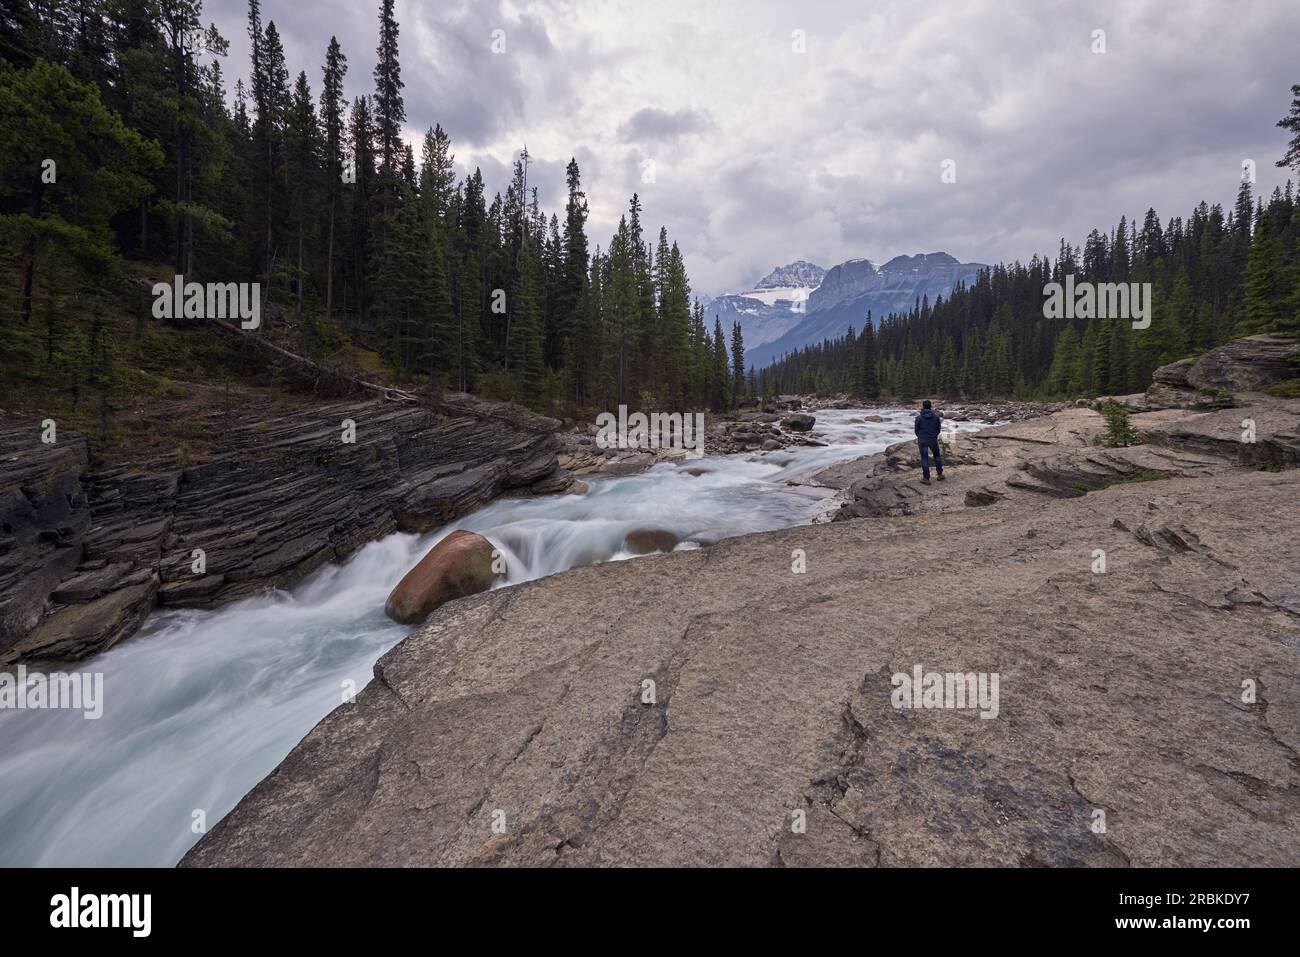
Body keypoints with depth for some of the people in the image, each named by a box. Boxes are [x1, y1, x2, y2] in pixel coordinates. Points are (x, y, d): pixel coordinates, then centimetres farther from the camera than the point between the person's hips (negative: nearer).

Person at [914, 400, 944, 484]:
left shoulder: (919, 418, -11)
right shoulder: (936, 417, -6)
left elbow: (916, 430, -3)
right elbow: (938, 429, 3)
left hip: (922, 441, -2)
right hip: (933, 440, 2)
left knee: (924, 459, 4)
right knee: (937, 456, 22)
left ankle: (926, 478, 6)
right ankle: (940, 474, 26)